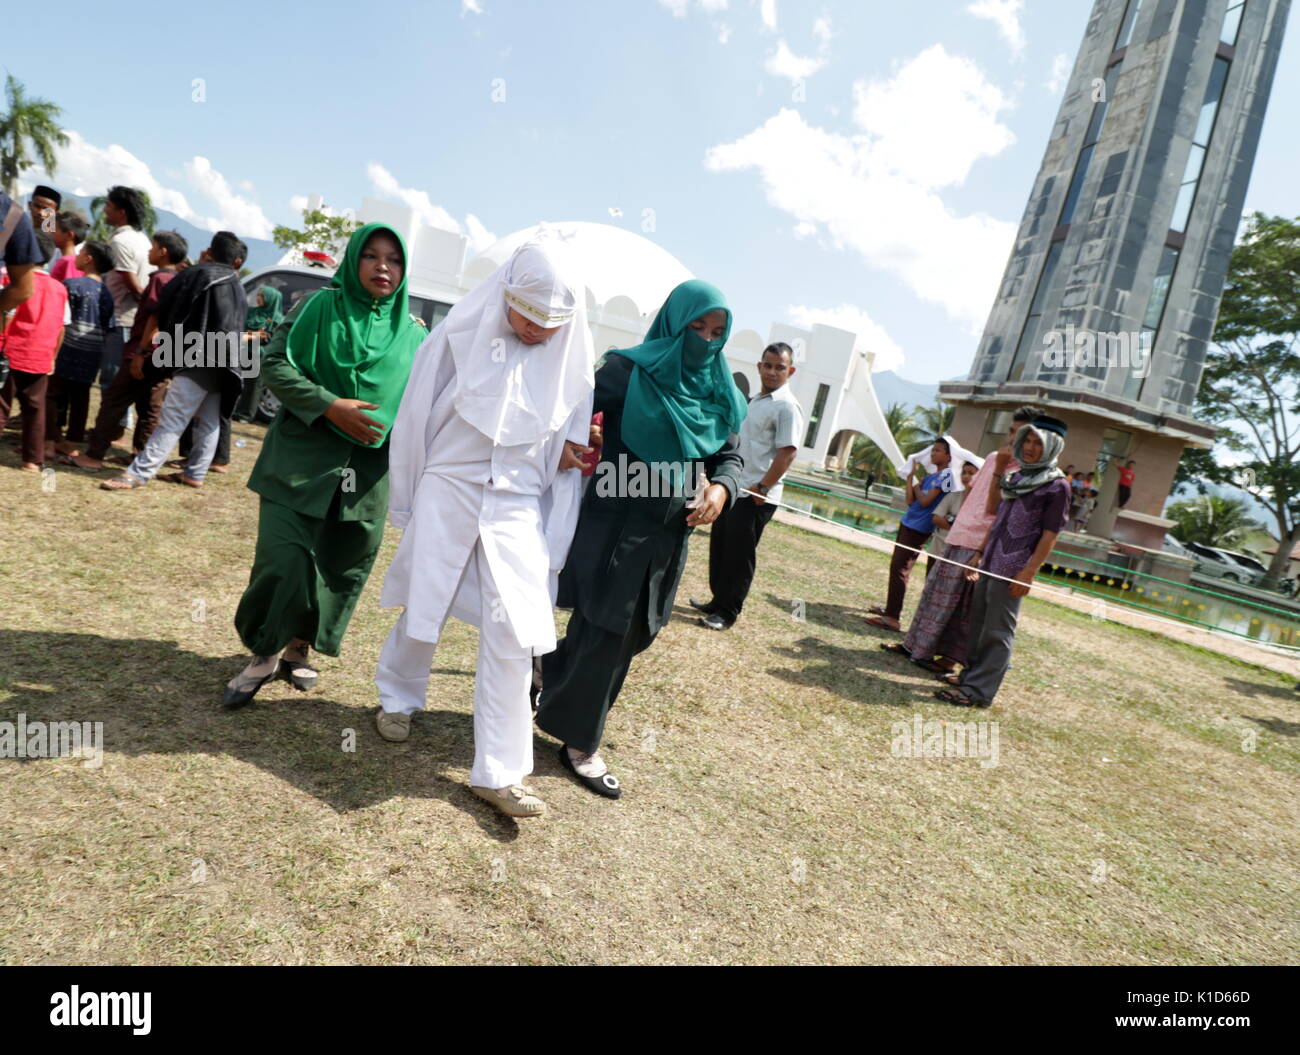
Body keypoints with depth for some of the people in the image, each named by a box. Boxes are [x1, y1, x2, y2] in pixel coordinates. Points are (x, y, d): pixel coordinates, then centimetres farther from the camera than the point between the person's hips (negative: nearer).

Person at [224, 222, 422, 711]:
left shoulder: (412, 336, 7)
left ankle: (298, 648, 33)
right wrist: (330, 405, -16)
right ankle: (264, 655, 16)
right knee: (284, 563, -9)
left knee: (339, 570, 9)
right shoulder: (321, 308, -1)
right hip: (301, 459, -3)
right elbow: (274, 363, -5)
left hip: (366, 472, 3)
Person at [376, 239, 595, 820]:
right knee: (423, 606, 12)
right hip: (448, 491, 0)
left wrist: (570, 450, -11)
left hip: (519, 506, 1)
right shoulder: (460, 334, -6)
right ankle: (398, 698, 43)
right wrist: (409, 501, 7)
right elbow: (420, 415, 3)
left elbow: (571, 436, 13)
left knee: (513, 633, -6)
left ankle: (498, 772, 5)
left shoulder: (571, 359, 0)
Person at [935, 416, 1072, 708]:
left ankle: (979, 690, 0)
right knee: (979, 623, 13)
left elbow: (1050, 534, -12)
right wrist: (980, 552, 17)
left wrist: (1029, 572, -17)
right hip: (991, 563, 8)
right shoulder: (1018, 477, 14)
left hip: (1013, 570, -8)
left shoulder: (1057, 486, -8)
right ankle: (972, 676, 24)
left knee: (997, 630, -4)